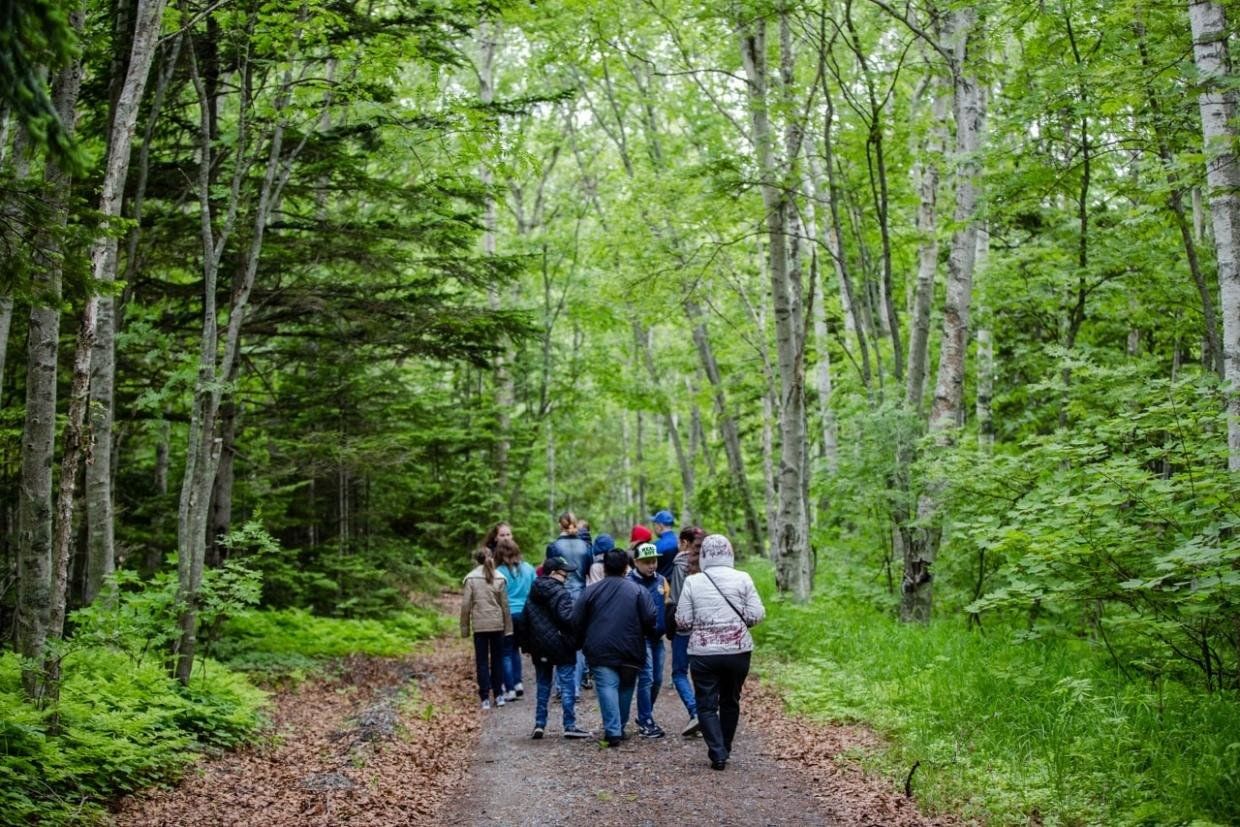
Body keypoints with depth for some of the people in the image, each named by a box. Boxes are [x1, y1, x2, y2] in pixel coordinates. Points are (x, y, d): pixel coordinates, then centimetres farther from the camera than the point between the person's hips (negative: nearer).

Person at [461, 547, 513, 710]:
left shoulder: (471, 578, -5)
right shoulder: (499, 578, 0)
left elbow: (466, 605, -5)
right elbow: (505, 605, 2)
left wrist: (465, 627, 2)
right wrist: (508, 628, 8)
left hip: (479, 625, -1)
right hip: (497, 624, 2)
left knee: (482, 661, 5)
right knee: (497, 659, 12)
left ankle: (485, 698, 3)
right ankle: (499, 695, 15)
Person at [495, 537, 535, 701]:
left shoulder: (500, 572, -10)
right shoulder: (528, 569, 2)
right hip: (525, 614, 4)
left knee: (506, 652, 3)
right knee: (515, 648, 21)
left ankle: (510, 689, -2)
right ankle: (518, 683, 14)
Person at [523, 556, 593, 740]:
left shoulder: (533, 594, 11)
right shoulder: (559, 592, -13)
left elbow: (526, 621, 15)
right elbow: (568, 617, -23)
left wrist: (528, 645, 20)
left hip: (539, 647, 7)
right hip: (561, 646, -7)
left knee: (543, 686, 15)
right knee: (567, 685, -1)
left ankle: (539, 724, 13)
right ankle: (570, 726, -2)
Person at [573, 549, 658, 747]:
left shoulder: (591, 591, 2)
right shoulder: (638, 590, -1)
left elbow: (577, 621, 3)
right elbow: (650, 619, -7)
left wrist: (583, 644, 18)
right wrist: (650, 636, 13)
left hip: (600, 651, -1)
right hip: (630, 652, 1)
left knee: (607, 686, -5)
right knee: (626, 687, 17)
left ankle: (613, 731, -17)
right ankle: (621, 728, 25)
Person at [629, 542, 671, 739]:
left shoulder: (661, 580, 10)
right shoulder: (629, 582, -9)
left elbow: (668, 604, 18)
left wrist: (666, 628, 5)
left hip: (658, 636, 6)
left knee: (657, 679, 10)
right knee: (646, 678, -9)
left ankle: (644, 717, 27)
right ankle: (645, 723, -2)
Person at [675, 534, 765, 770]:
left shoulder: (692, 582, -6)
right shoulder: (742, 579, -5)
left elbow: (683, 621, -5)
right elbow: (757, 616, -6)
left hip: (703, 653, -2)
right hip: (738, 651, 2)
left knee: (707, 705, 7)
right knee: (730, 701, 19)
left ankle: (718, 753, -5)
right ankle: (725, 750, 28)